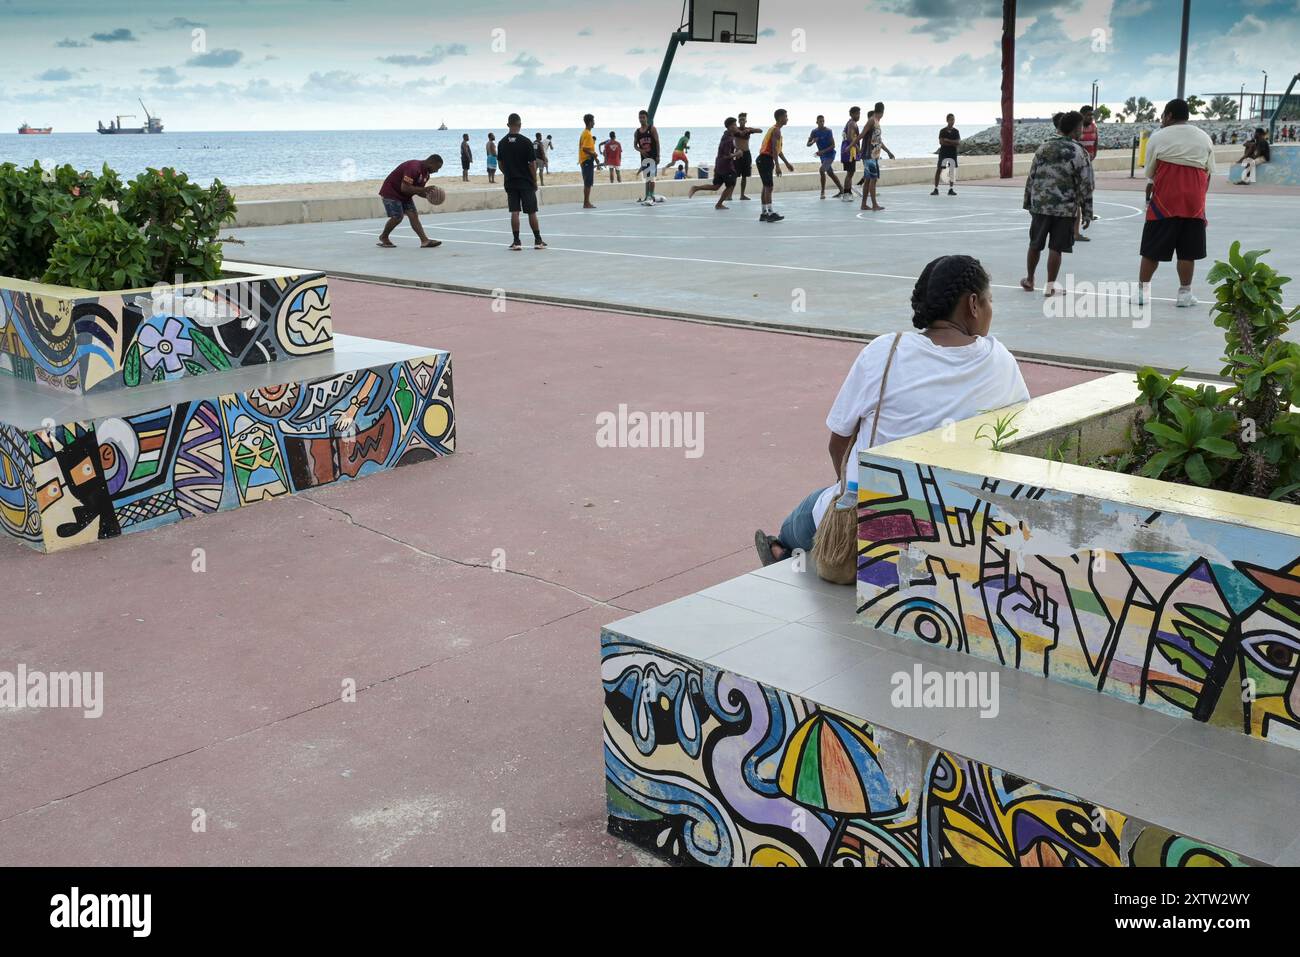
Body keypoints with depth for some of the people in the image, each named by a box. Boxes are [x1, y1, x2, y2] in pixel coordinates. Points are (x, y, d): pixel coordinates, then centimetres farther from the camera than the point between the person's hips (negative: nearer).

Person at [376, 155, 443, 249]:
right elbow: (404, 188, -34)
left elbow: (417, 190, 9)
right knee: (397, 217, -13)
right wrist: (423, 189, -33)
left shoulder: (426, 173, 2)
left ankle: (425, 241, -13)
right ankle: (383, 237, 10)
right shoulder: (413, 168, -29)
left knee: (413, 215, -5)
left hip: (405, 195, 9)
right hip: (391, 192, -9)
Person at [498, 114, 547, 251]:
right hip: (526, 183, -3)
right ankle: (538, 241, 10)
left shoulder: (502, 143, 1)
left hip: (510, 183, 3)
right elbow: (532, 164, -9)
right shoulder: (526, 142, -11)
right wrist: (535, 182, 1)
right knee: (532, 212, 5)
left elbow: (500, 164, 7)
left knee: (514, 212, 3)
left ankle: (516, 242, -1)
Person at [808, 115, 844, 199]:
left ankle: (823, 192, -13)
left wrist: (823, 151, -26)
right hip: (822, 155, 7)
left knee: (822, 170, -22)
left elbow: (833, 145, -16)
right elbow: (808, 144, -1)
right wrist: (813, 141, -24)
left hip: (830, 154, -7)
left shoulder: (828, 131, -15)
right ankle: (841, 189, 30)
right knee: (830, 173, 16)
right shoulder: (814, 131, 0)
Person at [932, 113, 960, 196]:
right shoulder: (942, 131, -1)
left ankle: (951, 190, 10)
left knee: (952, 172, 2)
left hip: (953, 154, 2)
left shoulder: (956, 131, 5)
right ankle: (936, 189, -3)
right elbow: (941, 142, -13)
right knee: (938, 171, -7)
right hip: (943, 153, -2)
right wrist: (953, 143, -11)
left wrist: (948, 140, -13)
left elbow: (959, 143, -5)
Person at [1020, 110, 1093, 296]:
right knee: (1055, 248, 3)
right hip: (1065, 209, -3)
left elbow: (1031, 178, 8)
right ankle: (1050, 286, 6)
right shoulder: (1078, 152, -7)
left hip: (1040, 205, 3)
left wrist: (1028, 203, 18)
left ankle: (1029, 280, 29)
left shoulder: (1043, 148, 4)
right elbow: (1085, 186, -7)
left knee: (1035, 244, 16)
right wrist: (1087, 214, -1)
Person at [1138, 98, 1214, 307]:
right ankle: (1184, 294, 9)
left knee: (1152, 250, 6)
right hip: (1194, 203, 2)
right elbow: (1208, 174, 11)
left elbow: (1150, 174, 4)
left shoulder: (1158, 137, 1)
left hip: (1164, 202, -2)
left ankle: (1141, 290, 10)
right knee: (1187, 252, 6)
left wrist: (1148, 199, 15)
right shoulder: (1204, 138, 11)